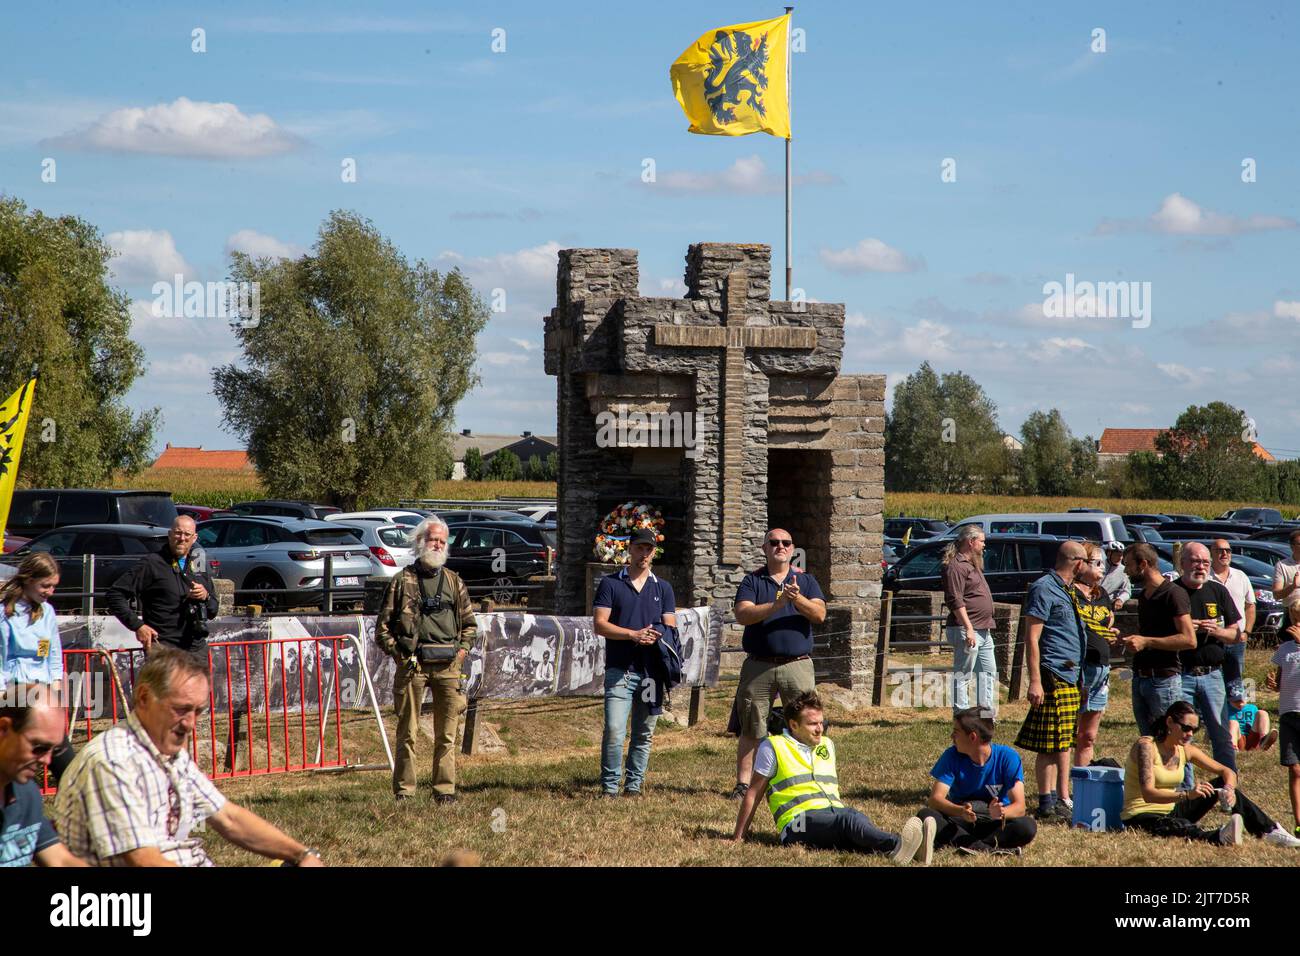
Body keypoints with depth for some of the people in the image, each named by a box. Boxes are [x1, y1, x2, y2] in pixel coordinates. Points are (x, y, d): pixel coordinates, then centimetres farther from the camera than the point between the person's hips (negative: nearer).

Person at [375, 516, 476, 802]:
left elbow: (470, 623, 19)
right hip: (412, 664, -3)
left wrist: (462, 650, 4)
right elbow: (382, 626, 6)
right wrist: (397, 653, -4)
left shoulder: (454, 581, 15)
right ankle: (403, 790, 2)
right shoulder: (402, 581, 5)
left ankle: (445, 789, 8)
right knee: (407, 732, -1)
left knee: (447, 734, 3)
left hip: (448, 664, 3)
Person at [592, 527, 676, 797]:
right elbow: (600, 624, -3)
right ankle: (609, 786, -5)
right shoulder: (610, 583, 5)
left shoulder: (663, 588, 15)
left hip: (652, 671, 3)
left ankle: (634, 785, 15)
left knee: (644, 734, 7)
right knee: (614, 731, -12)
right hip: (619, 670, -3)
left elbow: (671, 627, 10)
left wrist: (657, 638, -13)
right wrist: (634, 635, -14)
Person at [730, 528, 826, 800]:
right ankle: (743, 783, 6)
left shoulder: (805, 580, 11)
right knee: (751, 730, 1)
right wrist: (777, 605, -21)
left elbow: (819, 614, -4)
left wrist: (797, 599, -22)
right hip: (758, 666, -1)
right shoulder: (752, 581, 8)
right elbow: (742, 615, -9)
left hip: (798, 664, 1)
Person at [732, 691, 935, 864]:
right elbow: (753, 794, 11)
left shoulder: (826, 745, 26)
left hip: (835, 814, 5)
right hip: (800, 821, -5)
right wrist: (738, 838, 11)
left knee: (856, 817, -33)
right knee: (851, 819, -37)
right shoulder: (772, 747, 8)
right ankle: (898, 845, -67)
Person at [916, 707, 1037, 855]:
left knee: (1027, 826, -31)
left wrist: (1001, 813, -42)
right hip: (959, 820, 1)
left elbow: (1019, 807, -17)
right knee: (926, 816, -30)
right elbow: (935, 798, -17)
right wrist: (961, 811, -39)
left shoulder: (1007, 757, -11)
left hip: (994, 824, -1)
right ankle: (987, 848, -37)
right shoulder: (952, 756, -7)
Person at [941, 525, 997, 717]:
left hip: (983, 631, 11)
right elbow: (956, 601, -22)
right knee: (962, 675, -6)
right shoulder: (956, 566, -14)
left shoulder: (973, 564, 19)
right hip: (967, 630, -11)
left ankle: (987, 712, 21)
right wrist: (969, 629, -26)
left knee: (989, 672, 15)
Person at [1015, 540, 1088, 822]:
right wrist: (1035, 681, -20)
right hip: (1053, 676, -10)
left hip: (1071, 677, 10)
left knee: (1064, 743, 13)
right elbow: (1032, 637, -15)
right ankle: (1047, 804, -4)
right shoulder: (1044, 589, -10)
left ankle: (1063, 799, 18)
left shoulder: (1064, 590, 19)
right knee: (1051, 745, -7)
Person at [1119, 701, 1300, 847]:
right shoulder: (1146, 746, -18)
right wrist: (1187, 795, -44)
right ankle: (1220, 837, -66)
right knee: (1182, 826, -41)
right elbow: (1148, 794, -30)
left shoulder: (1186, 751, 3)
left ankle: (1271, 832, -5)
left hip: (1170, 811, 7)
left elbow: (1227, 772, 7)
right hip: (1141, 816, -7)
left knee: (1223, 784, -2)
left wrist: (1229, 789, -18)